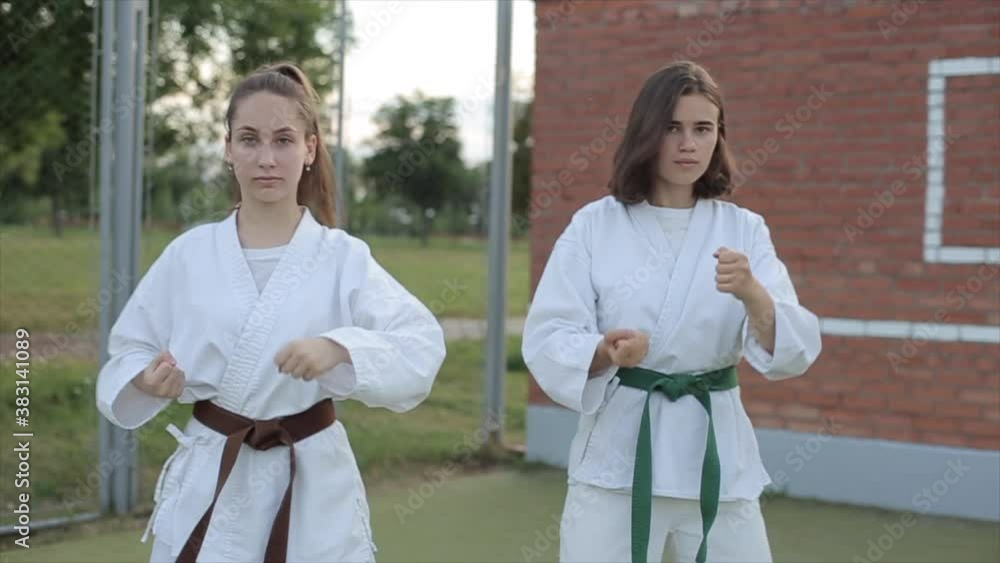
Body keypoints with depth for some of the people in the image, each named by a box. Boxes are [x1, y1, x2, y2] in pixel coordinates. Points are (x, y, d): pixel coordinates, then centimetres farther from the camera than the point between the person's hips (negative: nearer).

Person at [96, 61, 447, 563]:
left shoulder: (342, 257, -4)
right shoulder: (189, 253, 0)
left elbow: (422, 344, -14)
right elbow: (129, 350, 8)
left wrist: (340, 348, -31)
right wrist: (147, 380, -15)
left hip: (311, 487, -1)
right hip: (209, 483, 1)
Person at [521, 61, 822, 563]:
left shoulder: (744, 230, 2)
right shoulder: (595, 225, -3)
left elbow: (795, 350, -8)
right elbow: (546, 339, -7)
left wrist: (753, 294, -28)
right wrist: (605, 352, -27)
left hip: (714, 456, 2)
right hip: (617, 454, -1)